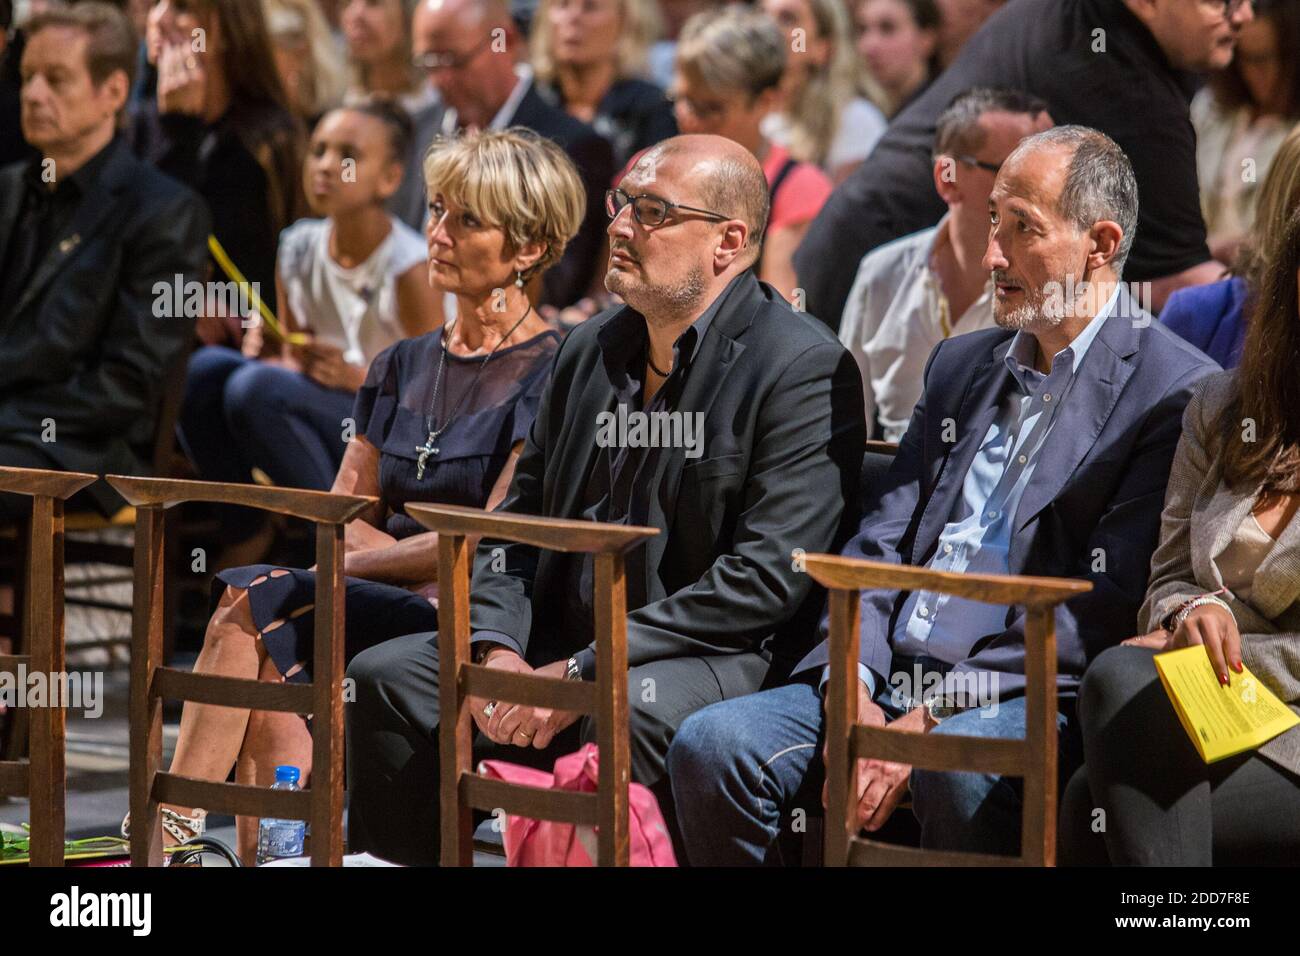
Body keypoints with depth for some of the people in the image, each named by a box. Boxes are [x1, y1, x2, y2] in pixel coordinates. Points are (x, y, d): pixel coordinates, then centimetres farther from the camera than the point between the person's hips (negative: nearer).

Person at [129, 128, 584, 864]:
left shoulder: (549, 373, -3)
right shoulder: (403, 367, 20)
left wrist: (362, 561, -5)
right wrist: (423, 562, -5)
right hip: (388, 612, 6)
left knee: (255, 604, -25)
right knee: (274, 719, -29)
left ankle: (171, 831, -22)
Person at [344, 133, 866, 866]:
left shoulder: (806, 370, -11)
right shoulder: (591, 350, 14)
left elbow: (766, 577, -18)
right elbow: (520, 520, 17)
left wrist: (583, 673, -20)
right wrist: (499, 648, -5)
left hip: (717, 657, -7)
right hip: (561, 640, 7)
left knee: (628, 708, -38)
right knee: (384, 677, -6)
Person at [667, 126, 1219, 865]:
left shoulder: (1174, 390, -3)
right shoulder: (960, 365, 21)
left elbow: (1104, 611, -11)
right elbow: (881, 546, 16)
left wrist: (932, 719, -17)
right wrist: (851, 686, -5)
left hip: (1028, 697, -6)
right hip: (888, 679, 7)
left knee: (958, 767, -39)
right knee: (711, 746, -16)